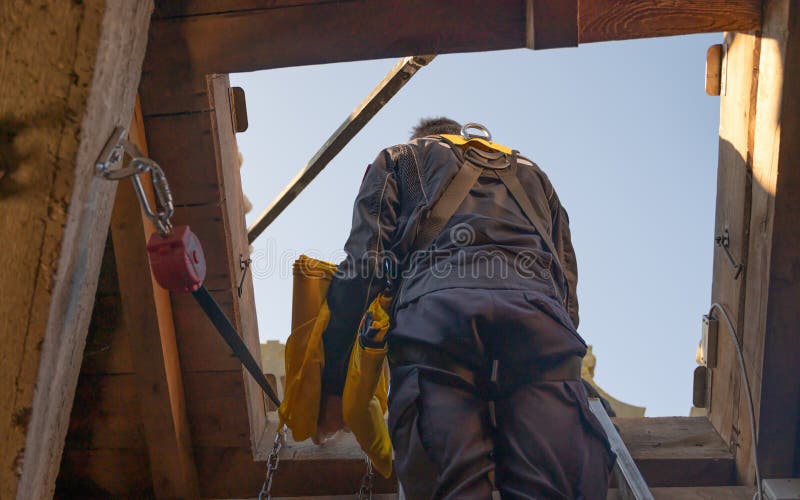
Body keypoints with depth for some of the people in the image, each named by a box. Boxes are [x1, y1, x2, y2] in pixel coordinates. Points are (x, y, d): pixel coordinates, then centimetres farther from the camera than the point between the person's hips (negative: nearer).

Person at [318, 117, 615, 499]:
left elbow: (363, 267, 16)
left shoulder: (397, 159, 33)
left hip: (437, 313, -2)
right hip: (541, 318, 3)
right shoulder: (531, 171, 43)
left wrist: (332, 380, 15)